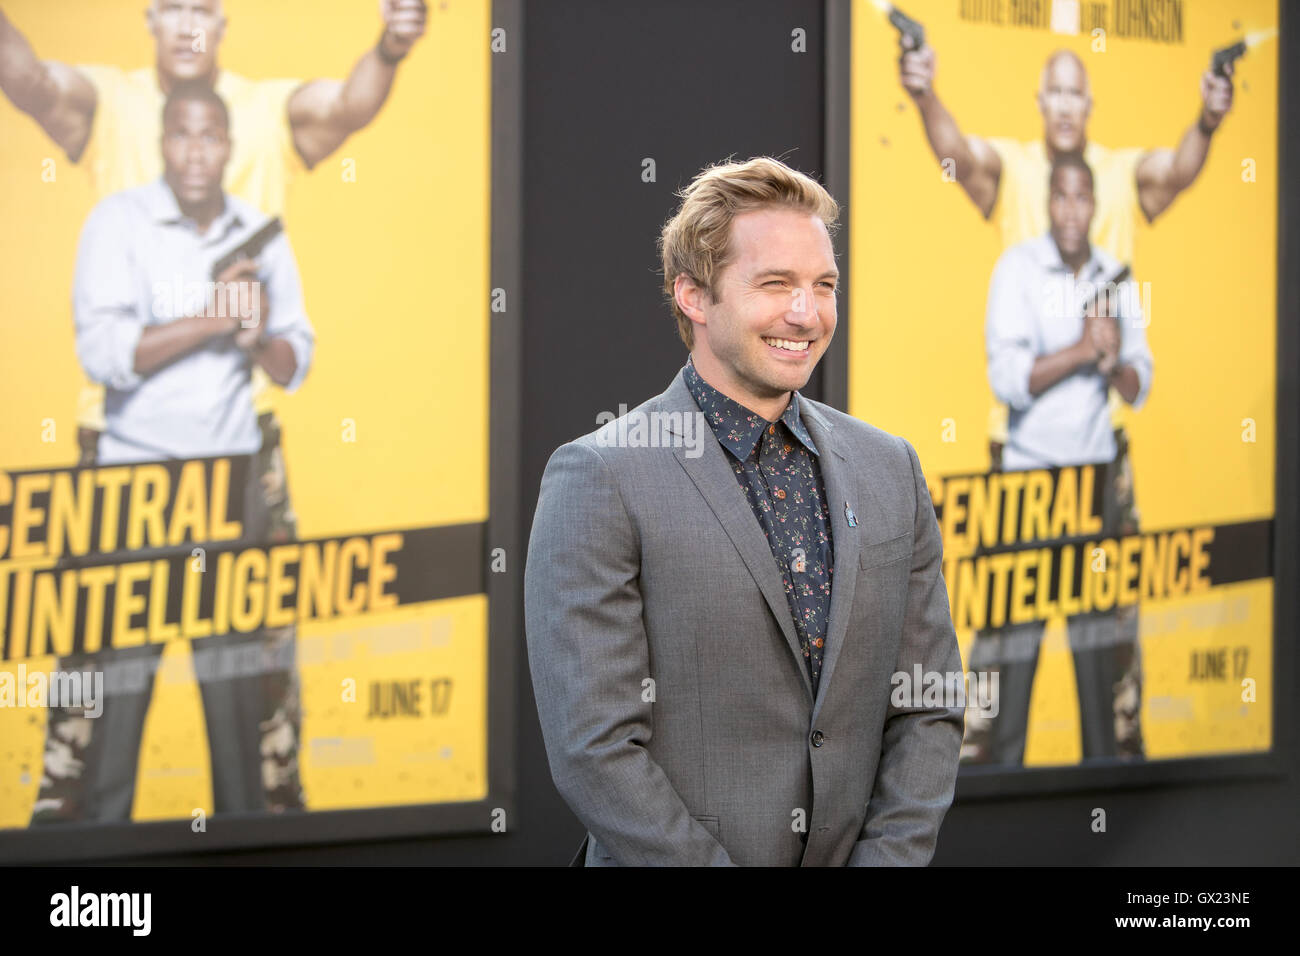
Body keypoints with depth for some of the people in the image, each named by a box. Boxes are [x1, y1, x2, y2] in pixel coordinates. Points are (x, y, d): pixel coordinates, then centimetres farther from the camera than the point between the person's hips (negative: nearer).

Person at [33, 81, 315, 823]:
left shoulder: (259, 235, 8)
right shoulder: (119, 224, -4)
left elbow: (295, 367, 8)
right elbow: (104, 353, -16)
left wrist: (261, 338, -13)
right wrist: (212, 320, -19)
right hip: (134, 474, -3)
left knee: (248, 662, 1)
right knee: (110, 665, -6)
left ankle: (258, 817, 10)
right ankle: (85, 821, 0)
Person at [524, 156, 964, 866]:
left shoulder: (889, 469, 6)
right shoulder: (600, 480, -12)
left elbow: (927, 710, 6)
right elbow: (593, 748, -17)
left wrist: (888, 857, -9)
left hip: (854, 857, 5)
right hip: (666, 864, -5)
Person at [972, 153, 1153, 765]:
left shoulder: (1116, 279, 6)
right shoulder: (1017, 268, -7)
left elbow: (1139, 391, 7)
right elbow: (1007, 379, -16)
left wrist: (1116, 360, -13)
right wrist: (1082, 350, -21)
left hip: (1098, 472, 4)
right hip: (1028, 469, -4)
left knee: (1101, 630, 4)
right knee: (1013, 635, -6)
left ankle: (1105, 758, 11)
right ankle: (999, 762, -2)